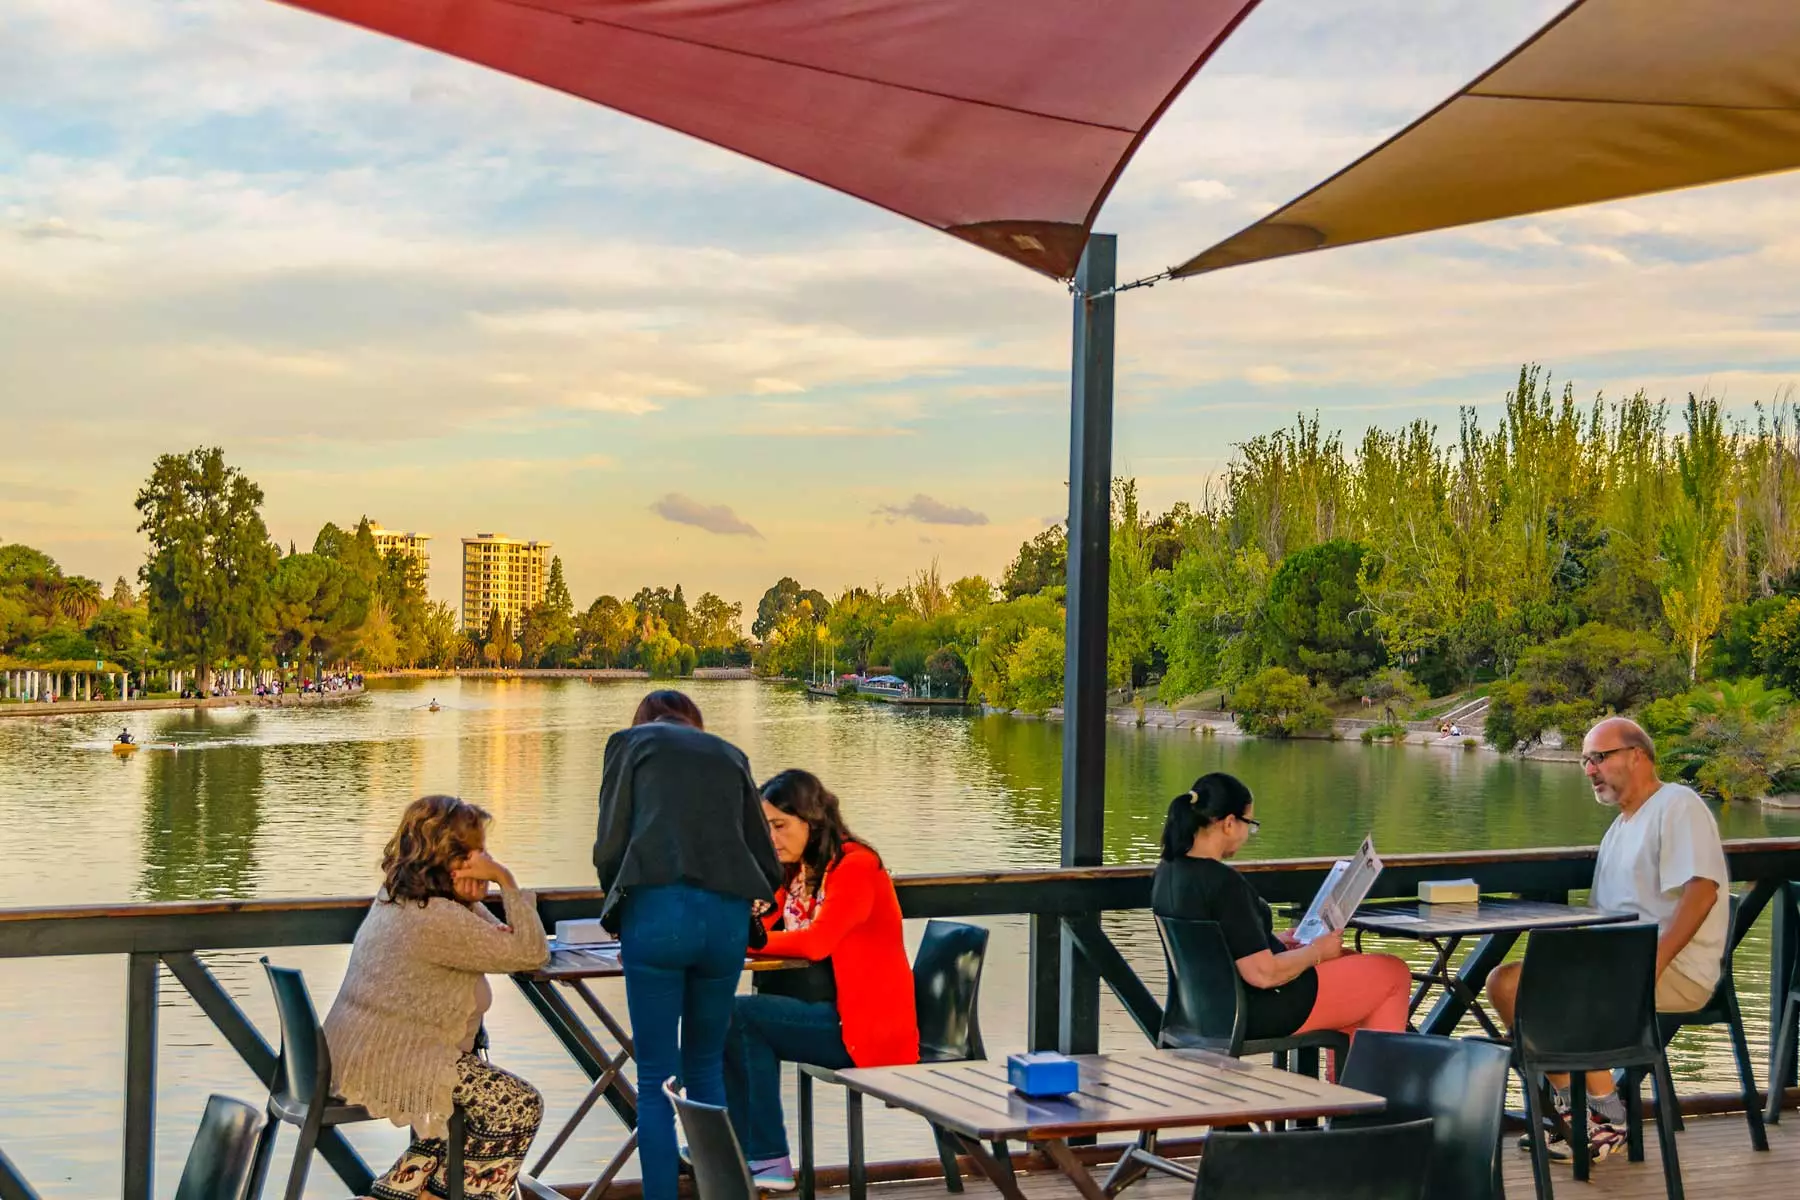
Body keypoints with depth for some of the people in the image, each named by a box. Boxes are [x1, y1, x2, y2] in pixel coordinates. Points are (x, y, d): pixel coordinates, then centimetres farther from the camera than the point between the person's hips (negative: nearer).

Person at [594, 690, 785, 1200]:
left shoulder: (631, 742, 16)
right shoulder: (730, 754, 24)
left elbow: (610, 846, 7)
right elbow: (767, 865, 20)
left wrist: (620, 917, 21)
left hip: (657, 910, -3)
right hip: (728, 919, 3)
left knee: (655, 1078, 4)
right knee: (706, 1067, 19)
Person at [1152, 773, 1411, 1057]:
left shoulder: (1166, 873, -1)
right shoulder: (1224, 883, -29)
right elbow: (1264, 974, -27)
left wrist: (1277, 940, 14)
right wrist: (1317, 951, -10)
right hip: (1261, 1012, -9)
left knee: (1348, 959, 31)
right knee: (1395, 974, 9)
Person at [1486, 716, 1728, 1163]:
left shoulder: (1678, 805, -7)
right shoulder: (1619, 827, 23)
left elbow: (1702, 890, -21)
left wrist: (1653, 962, -27)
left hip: (1677, 970, -10)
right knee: (1505, 982, -2)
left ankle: (1607, 1119, -15)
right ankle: (1573, 1106, 0)